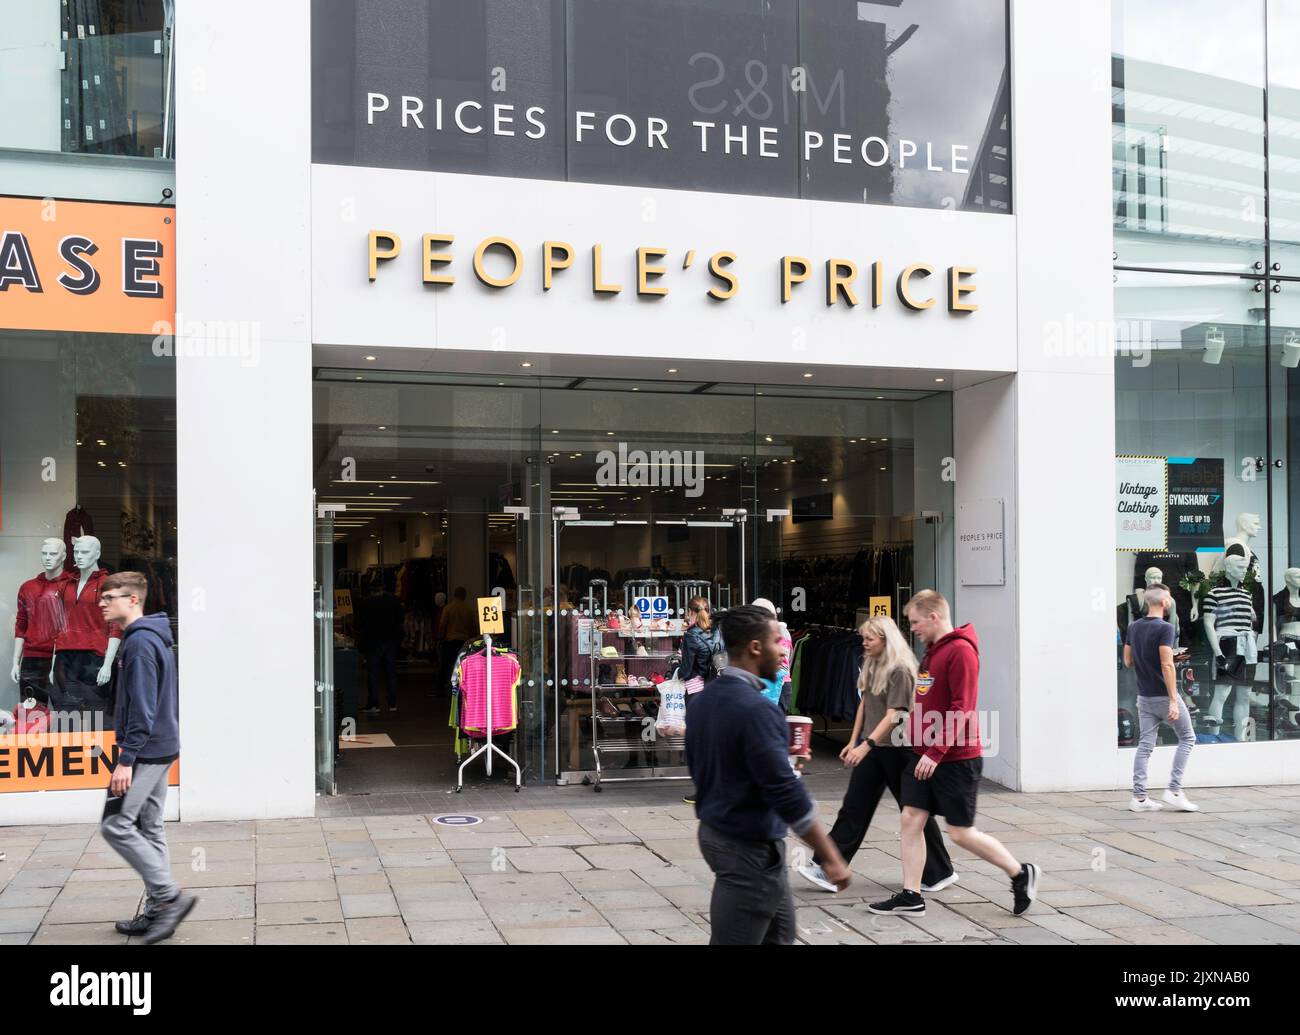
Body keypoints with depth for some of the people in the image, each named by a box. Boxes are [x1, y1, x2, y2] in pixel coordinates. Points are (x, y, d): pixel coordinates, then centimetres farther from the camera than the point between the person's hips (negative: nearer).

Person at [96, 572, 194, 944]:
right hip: (160, 747, 10)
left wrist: (127, 758, -22)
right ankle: (158, 912, 15)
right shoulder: (153, 638, 15)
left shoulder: (140, 642, -16)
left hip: (145, 751, -10)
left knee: (116, 825, -8)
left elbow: (142, 707, -22)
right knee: (149, 828, 11)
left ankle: (170, 896, -7)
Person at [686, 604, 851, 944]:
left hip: (715, 832, 9)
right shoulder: (754, 709, -23)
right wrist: (832, 858, -18)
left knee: (779, 933, 19)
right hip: (750, 847, -9)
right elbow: (787, 794, -25)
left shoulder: (705, 700, 5)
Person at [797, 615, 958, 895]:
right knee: (853, 808, 4)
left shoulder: (900, 670, -16)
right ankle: (827, 869, 3)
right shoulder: (871, 666, 8)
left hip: (898, 748, -7)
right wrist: (853, 741, 14)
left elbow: (893, 715, -23)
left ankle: (940, 873, 19)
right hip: (872, 747, 7)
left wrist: (865, 745, -30)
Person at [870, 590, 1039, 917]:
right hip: (924, 756, 9)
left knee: (961, 832, 0)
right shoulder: (932, 651, 13)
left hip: (956, 759, -9)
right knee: (911, 819, 4)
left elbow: (962, 709, -22)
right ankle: (910, 896, 11)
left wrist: (936, 752, -24)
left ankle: (1021, 875, 18)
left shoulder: (960, 651, -17)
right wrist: (920, 746, 15)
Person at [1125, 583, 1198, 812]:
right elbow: (1167, 666, -23)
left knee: (1145, 745, 7)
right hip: (1163, 696, -7)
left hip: (1144, 696, 7)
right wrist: (1173, 700, -22)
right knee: (1187, 737, 10)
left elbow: (1128, 661, 12)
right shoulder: (1164, 628, -17)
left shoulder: (1134, 627, 6)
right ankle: (1174, 790, 4)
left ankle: (1139, 797, 3)